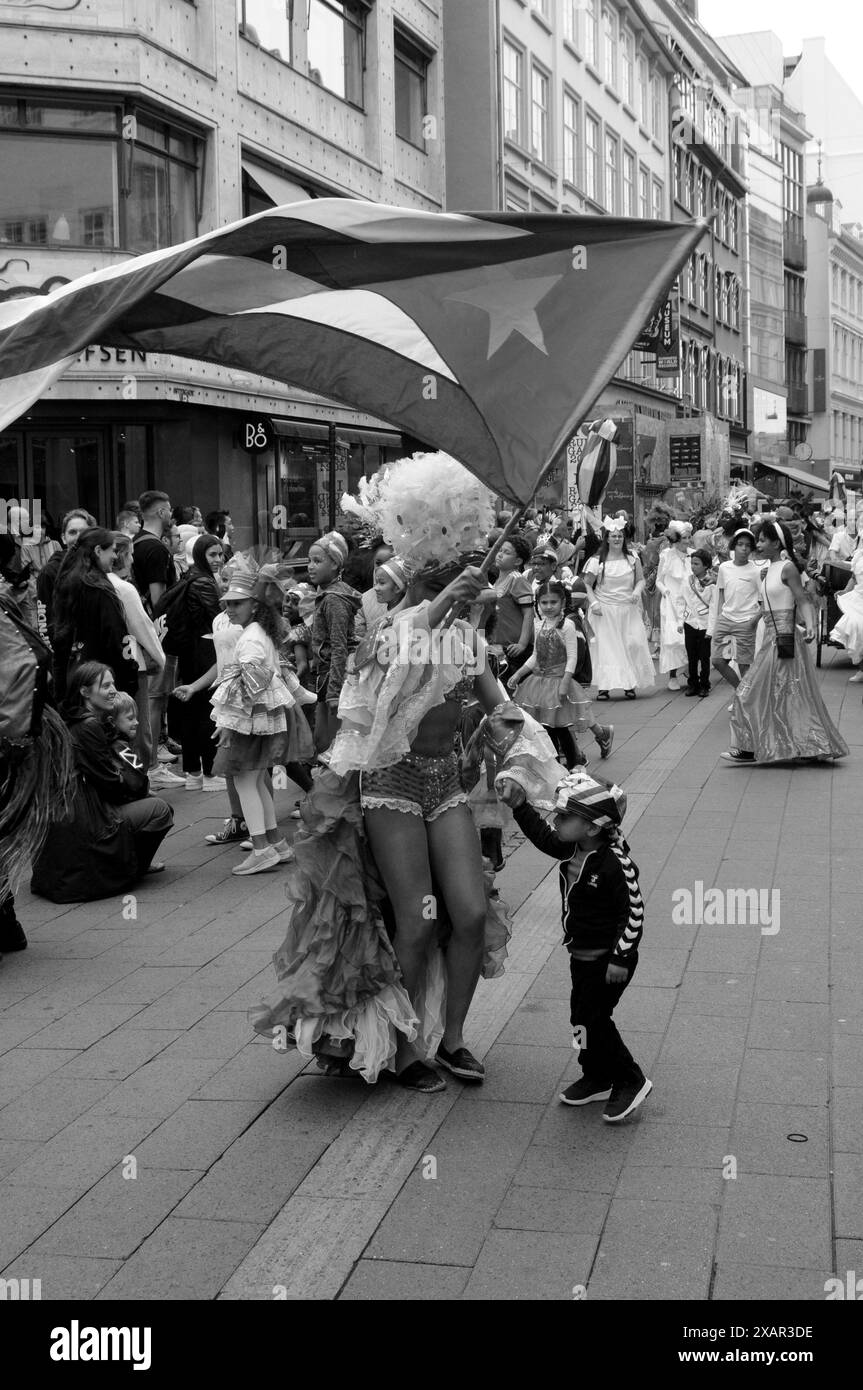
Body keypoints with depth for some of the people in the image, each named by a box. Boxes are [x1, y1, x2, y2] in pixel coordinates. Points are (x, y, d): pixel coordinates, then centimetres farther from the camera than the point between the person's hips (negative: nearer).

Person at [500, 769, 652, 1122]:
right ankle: (597, 1077, 31)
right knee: (581, 1016, 15)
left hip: (608, 958, -9)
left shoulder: (615, 862, -26)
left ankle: (630, 1081, 8)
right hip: (582, 956, 9)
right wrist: (520, 806, 9)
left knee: (592, 1019, -6)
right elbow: (543, 837, 19)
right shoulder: (572, 849, -2)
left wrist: (620, 958, -21)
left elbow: (634, 913, -22)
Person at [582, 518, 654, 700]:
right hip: (605, 611, -2)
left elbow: (641, 580, 13)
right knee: (606, 646, -3)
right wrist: (593, 603, -11)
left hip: (629, 610, 2)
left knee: (633, 644, -3)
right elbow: (586, 585, 1)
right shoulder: (597, 560, -2)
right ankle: (604, 686, -1)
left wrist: (637, 590, -8)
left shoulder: (632, 559, 5)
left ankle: (630, 684, 7)